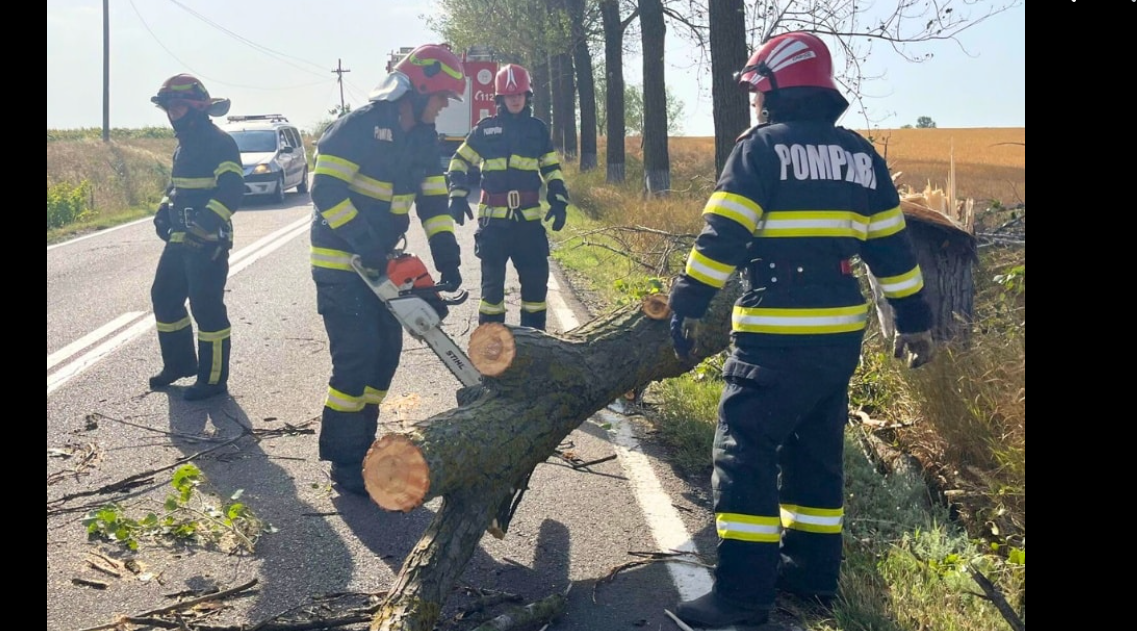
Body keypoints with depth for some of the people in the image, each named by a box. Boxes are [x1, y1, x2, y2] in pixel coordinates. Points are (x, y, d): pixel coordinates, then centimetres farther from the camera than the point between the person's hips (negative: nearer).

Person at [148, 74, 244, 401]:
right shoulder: (184, 142, 16)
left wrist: (207, 221, -33)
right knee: (164, 297, 15)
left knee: (206, 307, -5)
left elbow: (232, 189, -23)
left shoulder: (219, 142, -13)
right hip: (180, 239, 10)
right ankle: (179, 362, 31)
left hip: (208, 241, -10)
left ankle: (213, 379, 5)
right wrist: (164, 210, 10)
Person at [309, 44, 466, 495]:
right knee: (357, 355, -11)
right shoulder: (359, 126, -17)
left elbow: (434, 201, 7)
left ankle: (362, 443, 21)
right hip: (340, 263, -8)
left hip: (380, 262, 8)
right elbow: (326, 190, -22)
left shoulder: (424, 139, 7)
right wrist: (364, 244, -28)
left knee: (386, 351, 8)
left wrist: (447, 259, -4)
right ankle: (345, 463, -1)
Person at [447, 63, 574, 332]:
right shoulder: (486, 128, 4)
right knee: (492, 280, 3)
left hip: (529, 218, 2)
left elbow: (551, 169, 13)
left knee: (536, 278, 3)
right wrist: (457, 196, -3)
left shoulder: (538, 128, 9)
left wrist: (559, 201, 1)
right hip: (494, 219, -1)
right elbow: (460, 161, 9)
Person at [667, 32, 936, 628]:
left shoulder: (763, 146, -6)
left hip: (776, 335, -7)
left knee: (744, 453, -3)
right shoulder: (859, 153, 13)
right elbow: (891, 244, 14)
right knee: (816, 450, 17)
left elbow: (721, 235, -15)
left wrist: (686, 305, -13)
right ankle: (813, 570, 25)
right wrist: (914, 319, 19)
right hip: (841, 331, 7)